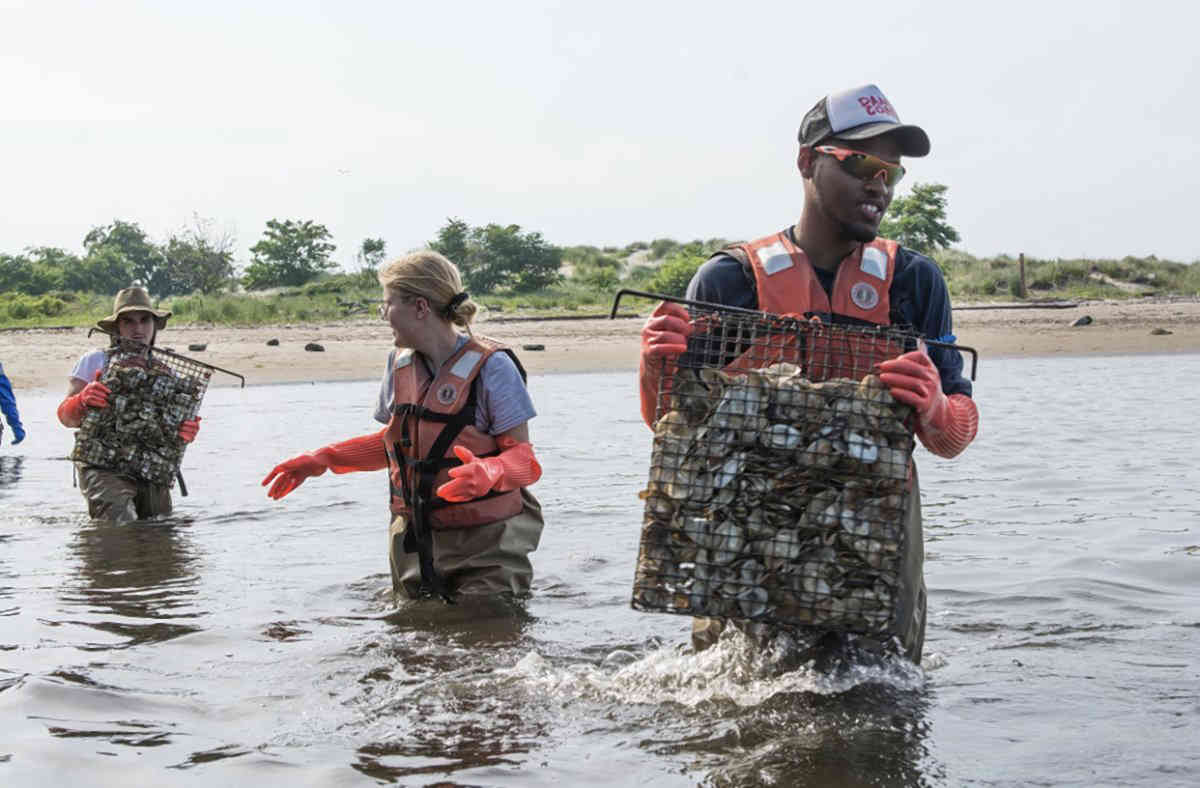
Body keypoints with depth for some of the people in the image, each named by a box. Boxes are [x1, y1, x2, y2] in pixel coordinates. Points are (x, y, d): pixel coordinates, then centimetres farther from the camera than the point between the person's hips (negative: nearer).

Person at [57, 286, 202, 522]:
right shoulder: (94, 361, 7)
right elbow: (66, 416, 3)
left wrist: (187, 432, -11)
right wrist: (83, 401, -20)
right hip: (104, 467, -5)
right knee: (121, 529, -27)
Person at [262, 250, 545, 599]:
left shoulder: (491, 367, -15)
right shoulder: (400, 362, 5)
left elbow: (525, 458, -15)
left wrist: (486, 473, -36)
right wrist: (322, 460, 12)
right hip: (416, 541, 6)